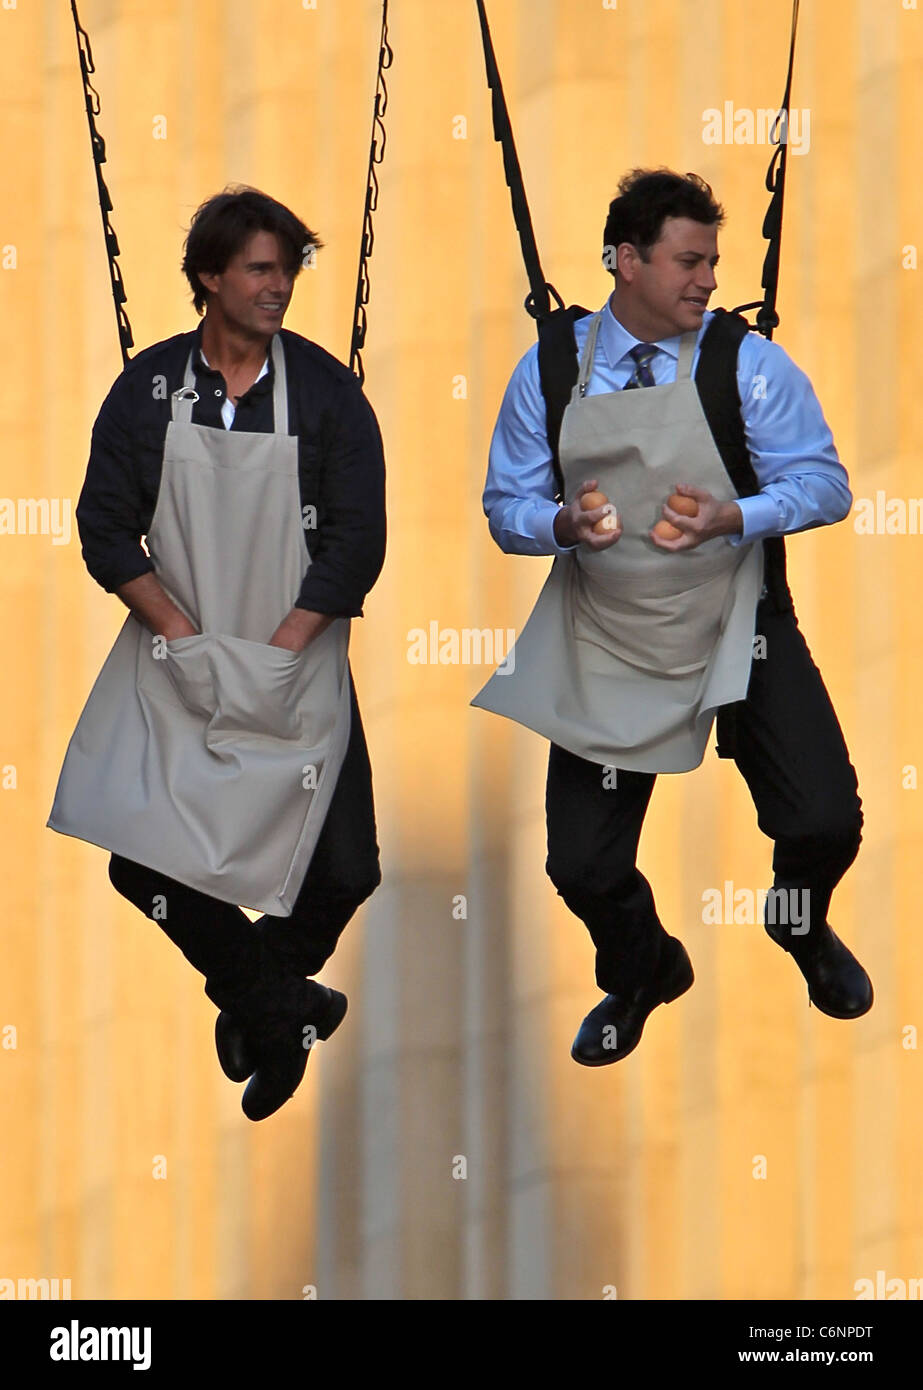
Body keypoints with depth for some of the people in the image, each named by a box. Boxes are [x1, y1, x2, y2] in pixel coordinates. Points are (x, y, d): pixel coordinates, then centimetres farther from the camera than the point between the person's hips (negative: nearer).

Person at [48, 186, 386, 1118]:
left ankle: (256, 1005, 21)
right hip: (175, 659, 1)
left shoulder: (325, 391, -1)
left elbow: (356, 540, -5)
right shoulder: (150, 385, 2)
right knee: (143, 856, -11)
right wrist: (183, 637, -11)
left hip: (295, 665, -1)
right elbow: (106, 524, 1)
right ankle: (281, 1009, 5)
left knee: (340, 872, -7)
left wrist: (275, 656, -13)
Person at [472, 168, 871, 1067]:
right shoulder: (549, 373, 0)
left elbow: (824, 483, -8)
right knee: (581, 865, 0)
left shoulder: (748, 363, -6)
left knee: (824, 823, -14)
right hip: (606, 648, 1)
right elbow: (506, 505, 4)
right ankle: (641, 975, 36)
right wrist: (561, 525, -19)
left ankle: (802, 924, 25)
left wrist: (737, 518, -26)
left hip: (738, 632, -1)